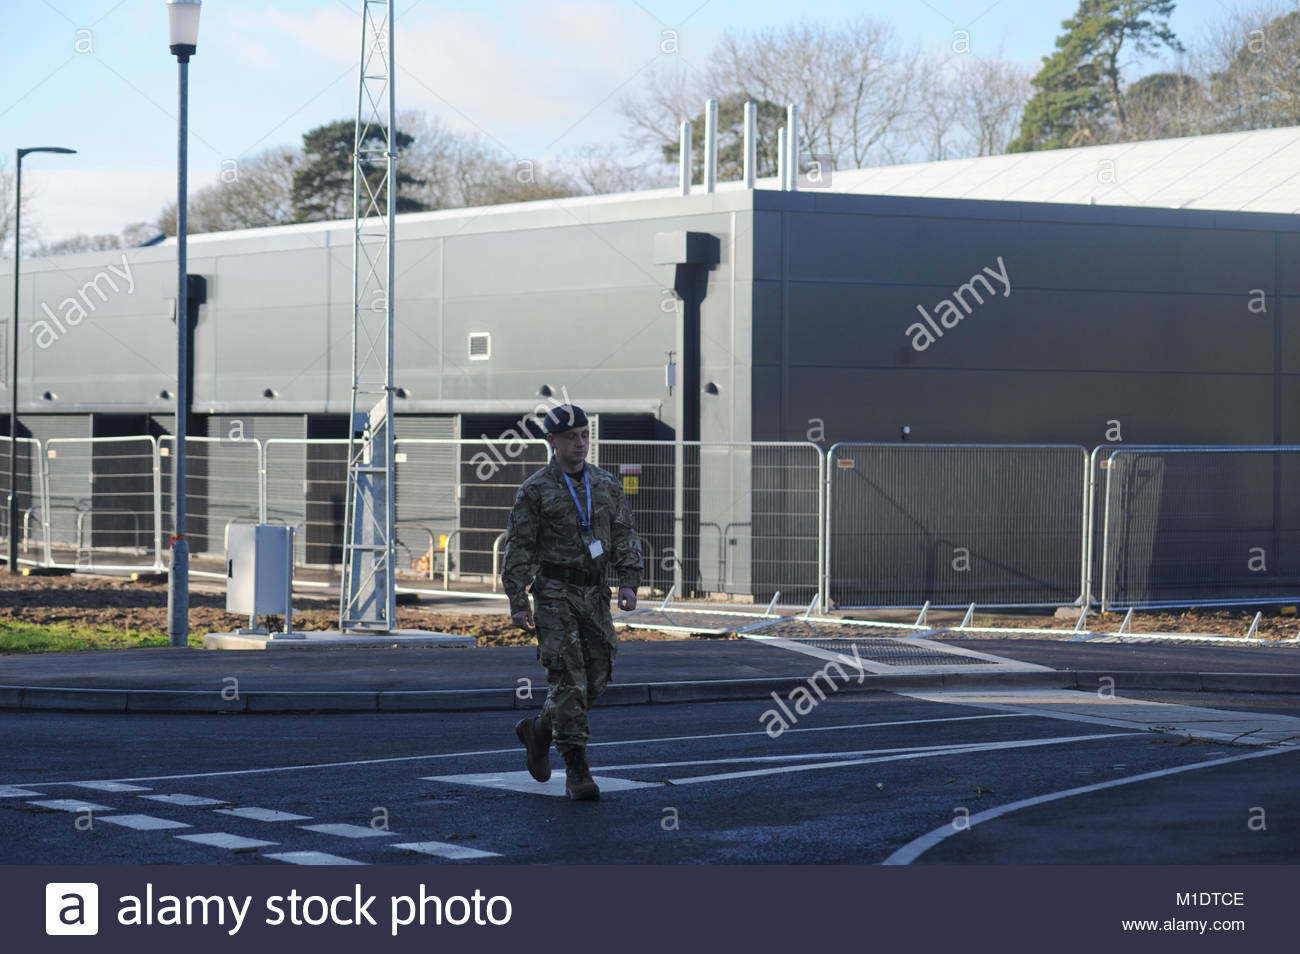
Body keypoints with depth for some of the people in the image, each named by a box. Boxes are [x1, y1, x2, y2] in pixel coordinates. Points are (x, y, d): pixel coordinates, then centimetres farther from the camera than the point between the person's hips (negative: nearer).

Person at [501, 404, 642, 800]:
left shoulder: (606, 485, 10)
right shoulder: (535, 490, -4)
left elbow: (626, 535, 11)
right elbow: (518, 548, -5)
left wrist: (629, 582, -2)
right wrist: (518, 602, -11)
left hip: (594, 592, 5)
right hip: (555, 593, -5)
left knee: (597, 674, 7)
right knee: (568, 678, -9)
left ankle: (539, 729, 30)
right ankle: (576, 769, -5)